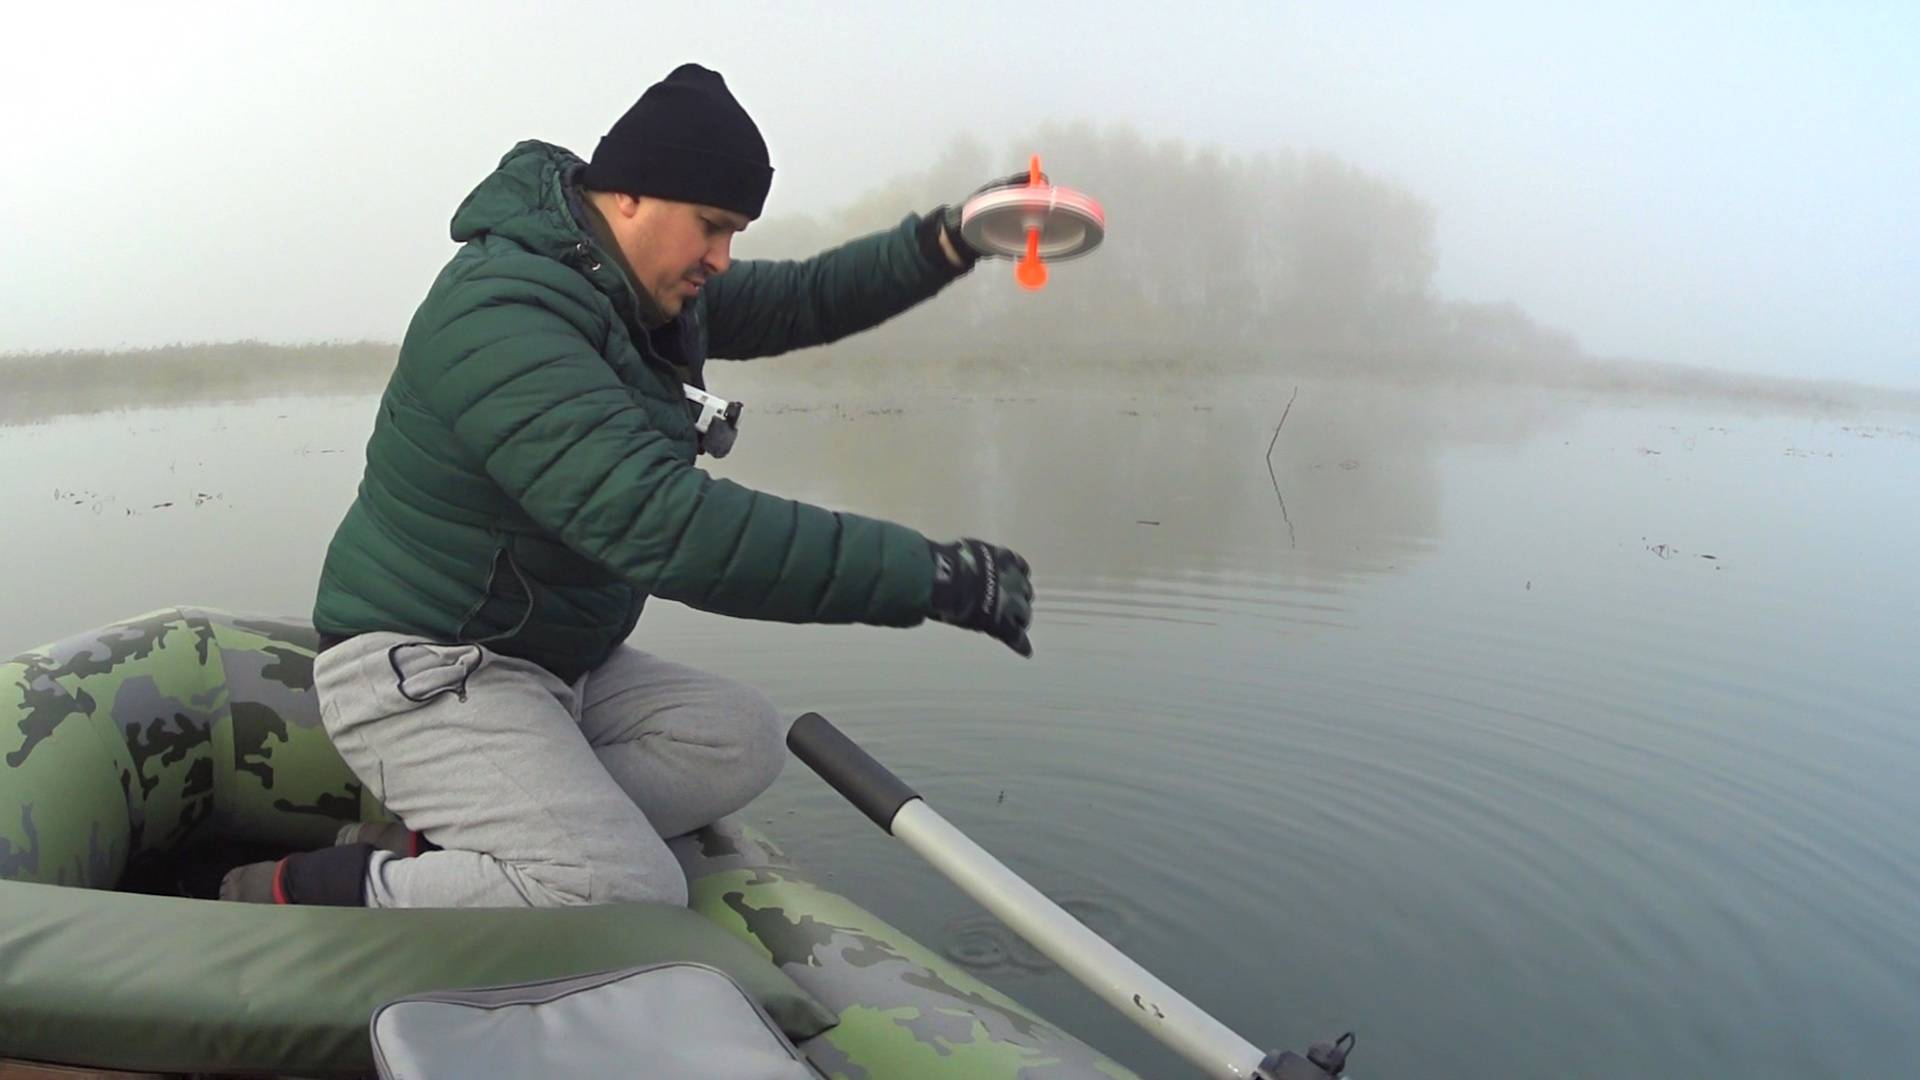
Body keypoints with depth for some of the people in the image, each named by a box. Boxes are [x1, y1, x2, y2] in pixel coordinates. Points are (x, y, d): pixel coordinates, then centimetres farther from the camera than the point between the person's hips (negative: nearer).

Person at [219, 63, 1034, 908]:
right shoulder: (504, 322, -26)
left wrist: (940, 245, -2)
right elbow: (665, 525, -37)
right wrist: (929, 574, -38)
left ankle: (425, 842, -7)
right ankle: (295, 891, -7)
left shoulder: (642, 288, 4)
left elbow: (794, 302, 16)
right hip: (419, 669, -9)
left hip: (560, 663, 10)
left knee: (742, 741, -7)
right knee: (630, 897, -22)